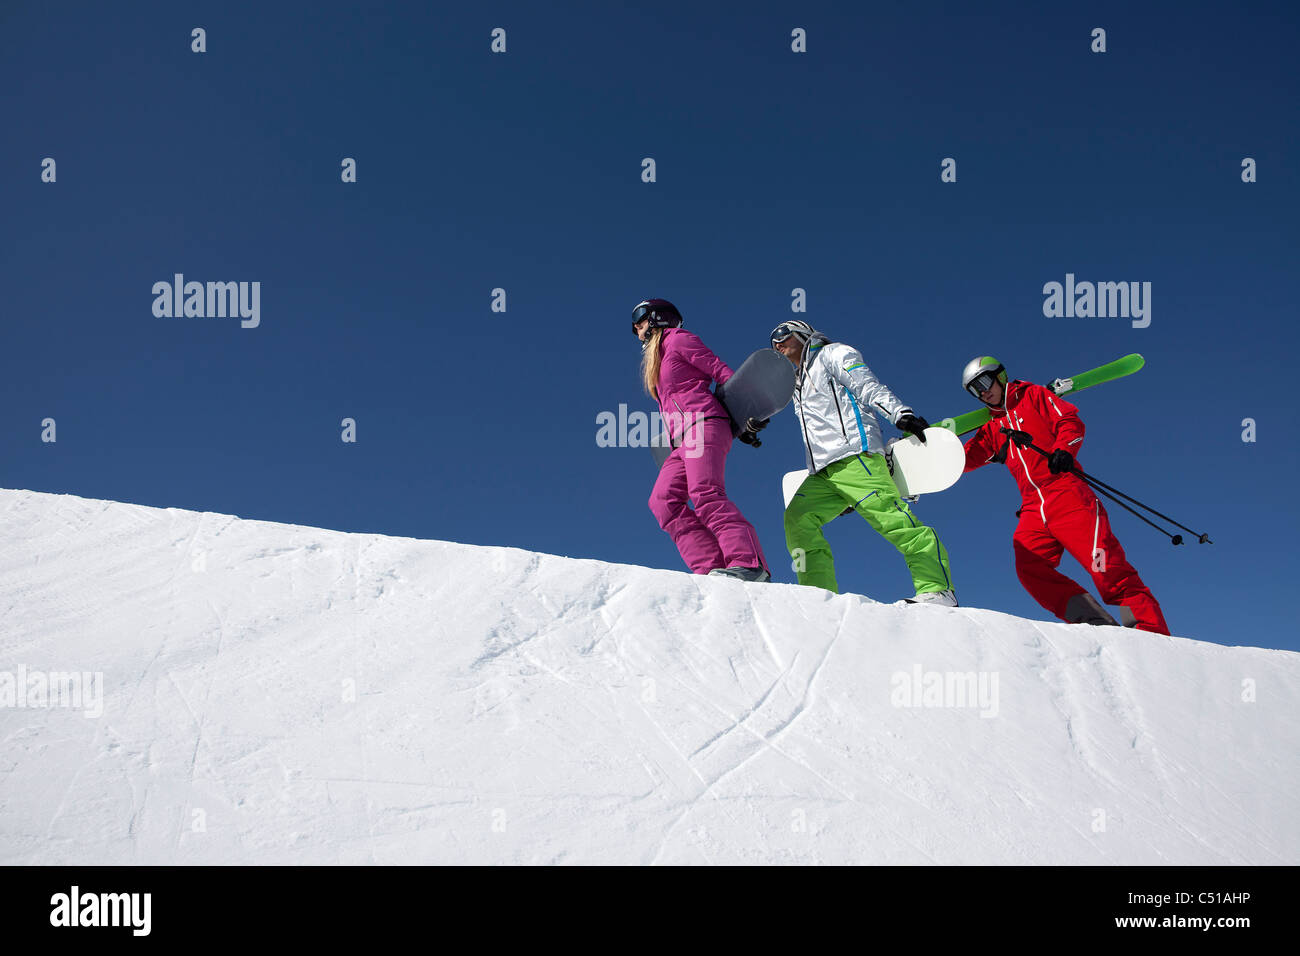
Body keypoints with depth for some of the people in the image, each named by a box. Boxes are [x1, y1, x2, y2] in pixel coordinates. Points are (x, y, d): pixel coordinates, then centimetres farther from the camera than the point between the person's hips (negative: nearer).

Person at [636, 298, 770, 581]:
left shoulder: (678, 339, 8)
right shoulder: (654, 361, 33)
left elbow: (721, 372, -1)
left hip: (704, 423, -8)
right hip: (682, 441, 8)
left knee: (704, 493, -27)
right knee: (664, 501, -14)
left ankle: (750, 565, -40)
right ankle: (712, 570, -29)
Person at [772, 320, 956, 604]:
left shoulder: (831, 354, 11)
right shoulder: (798, 388, 34)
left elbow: (867, 386, -3)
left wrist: (900, 412, -18)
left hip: (854, 453, -8)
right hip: (822, 474, 8)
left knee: (890, 517, -20)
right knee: (798, 519, -12)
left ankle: (938, 588, -22)